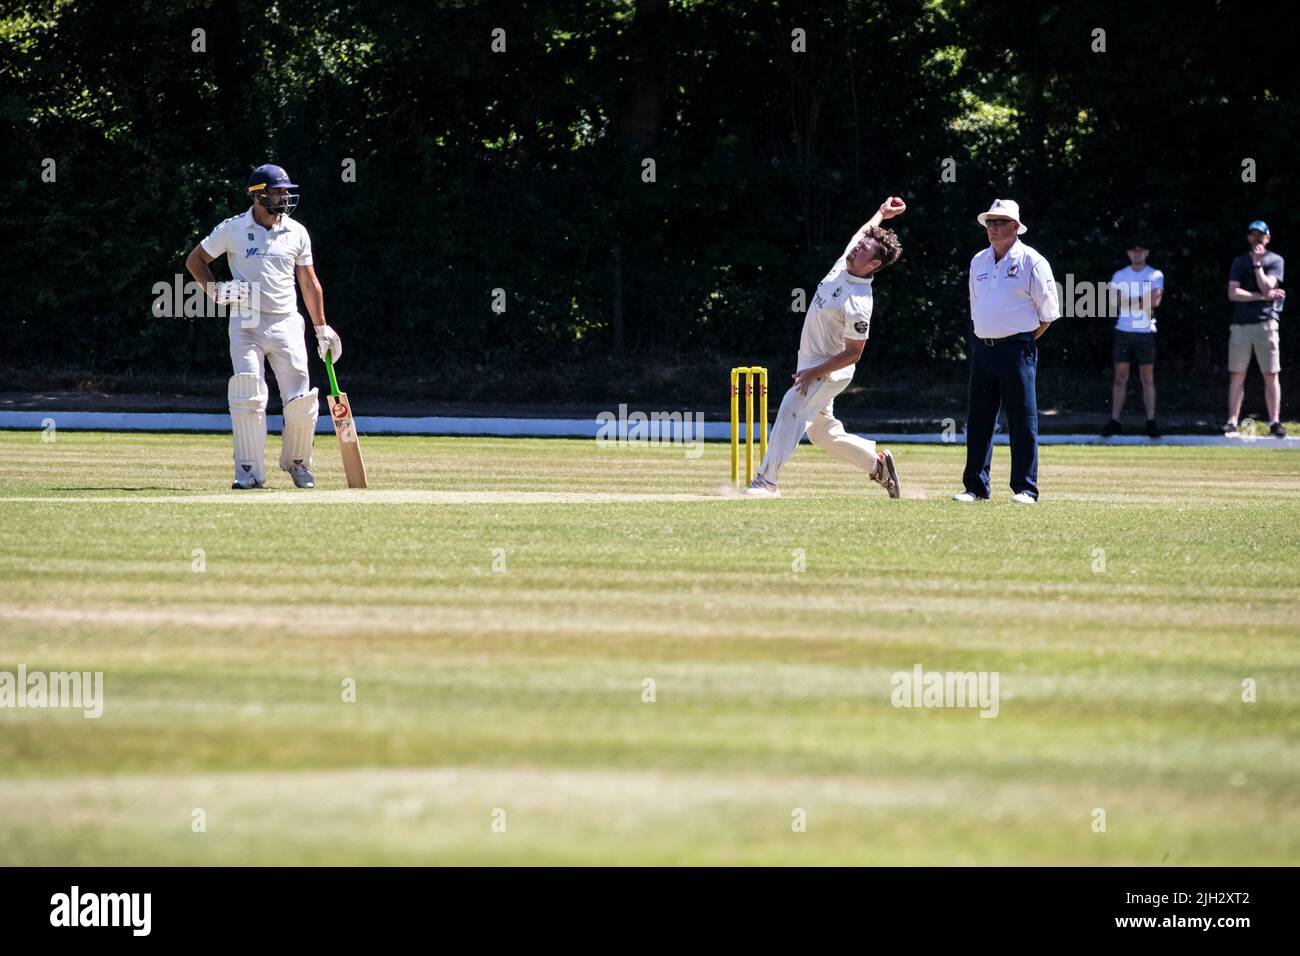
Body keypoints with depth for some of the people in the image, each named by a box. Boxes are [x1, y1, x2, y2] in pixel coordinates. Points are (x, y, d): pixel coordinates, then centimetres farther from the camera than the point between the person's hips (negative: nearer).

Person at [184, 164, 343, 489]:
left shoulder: (296, 233, 7)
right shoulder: (232, 230, -1)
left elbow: (309, 283, 14)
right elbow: (195, 260, 10)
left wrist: (322, 328, 13)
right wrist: (214, 290, -6)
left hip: (287, 324, 2)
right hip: (246, 325, -2)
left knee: (302, 400, -4)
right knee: (247, 398, -12)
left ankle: (297, 462, 18)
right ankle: (250, 470, -5)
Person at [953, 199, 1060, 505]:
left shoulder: (1031, 262, -4)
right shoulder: (979, 261, 14)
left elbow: (1048, 313, -2)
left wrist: (1024, 341, 1)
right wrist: (983, 337, 13)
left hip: (1017, 350, -6)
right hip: (982, 348, 6)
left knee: (1022, 420, -5)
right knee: (978, 420, 4)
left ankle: (1025, 488, -2)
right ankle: (976, 487, 8)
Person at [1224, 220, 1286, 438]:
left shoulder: (1276, 261, 7)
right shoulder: (1239, 262, 14)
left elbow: (1266, 287, -7)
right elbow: (1233, 293, 0)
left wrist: (1257, 264, -10)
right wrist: (1264, 296, -7)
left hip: (1265, 322, -2)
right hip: (1240, 324, 2)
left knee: (1271, 375, -4)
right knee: (1237, 375, 1)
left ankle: (1274, 422, -4)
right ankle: (1232, 422, 1)